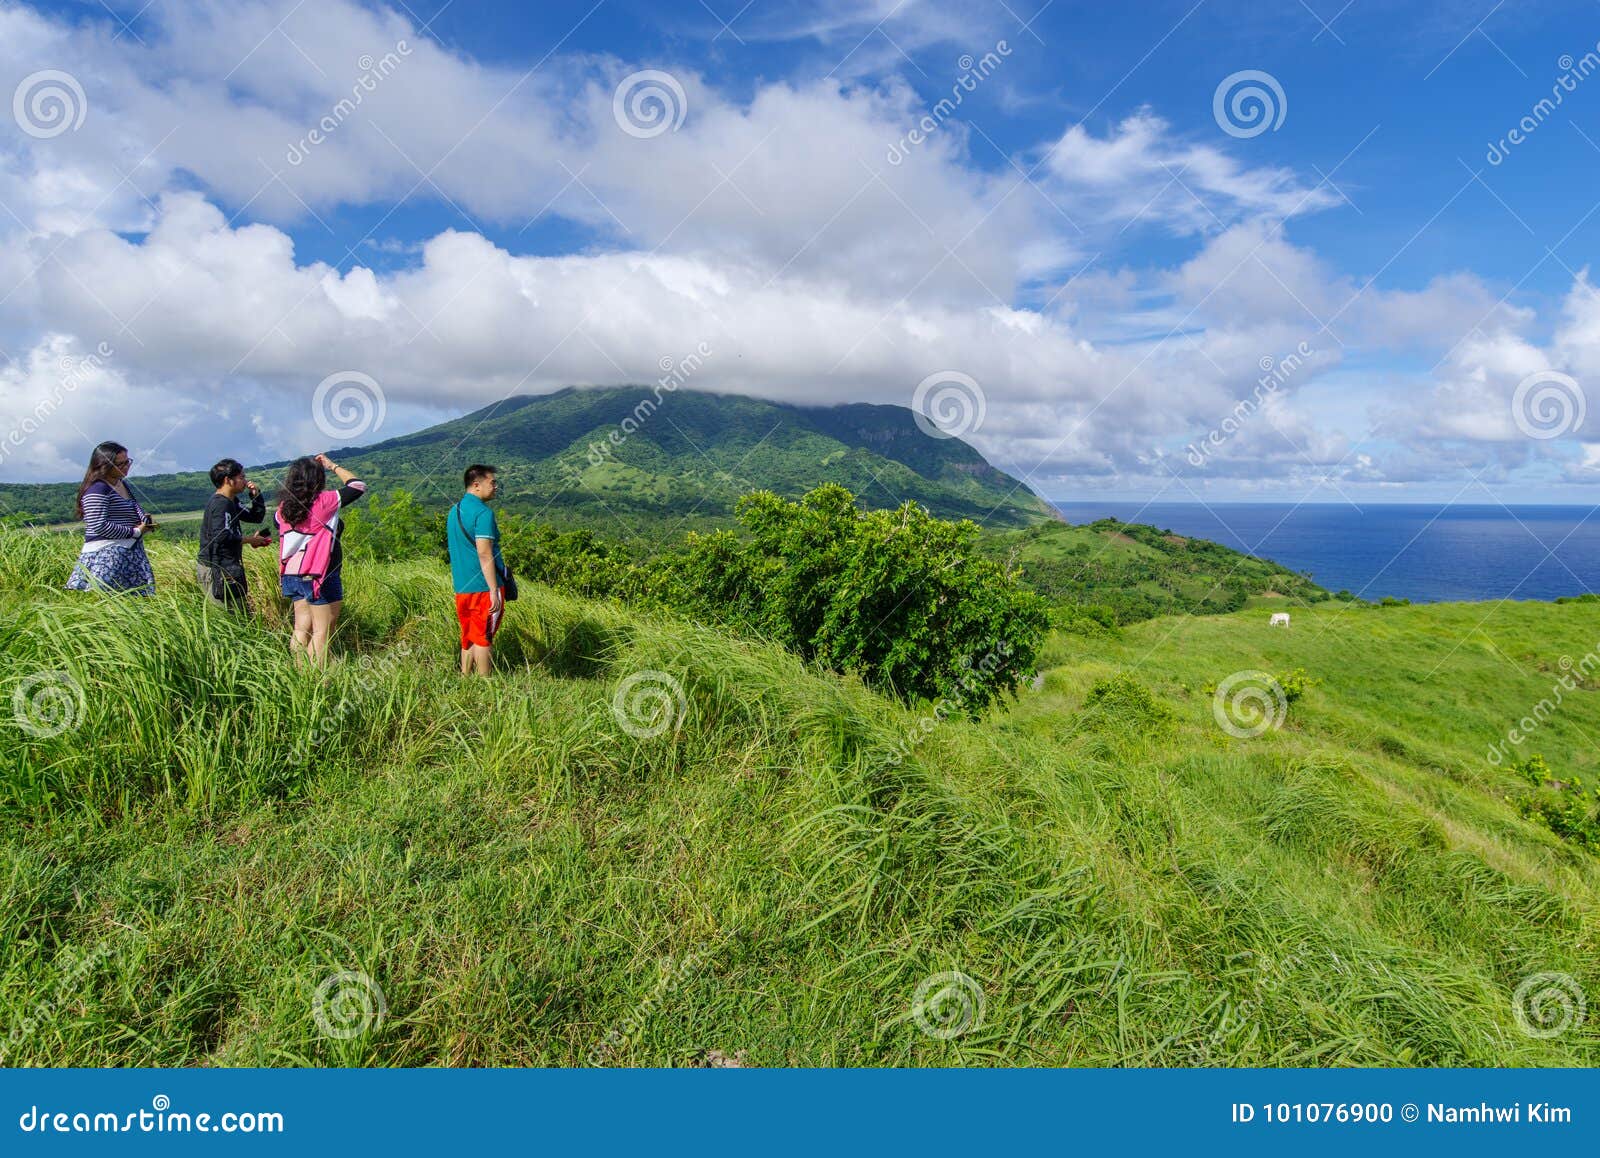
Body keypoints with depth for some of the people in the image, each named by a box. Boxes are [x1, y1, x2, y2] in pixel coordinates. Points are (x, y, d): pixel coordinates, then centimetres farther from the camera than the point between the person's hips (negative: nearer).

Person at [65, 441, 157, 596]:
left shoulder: (123, 484, 15)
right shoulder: (97, 490, -13)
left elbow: (136, 507, 27)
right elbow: (99, 526, -20)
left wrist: (145, 519, 3)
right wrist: (135, 532, -15)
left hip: (130, 553, 10)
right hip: (106, 556, -10)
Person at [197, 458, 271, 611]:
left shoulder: (231, 502, 15)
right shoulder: (220, 504, -16)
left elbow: (257, 517, 24)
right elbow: (222, 537, -25)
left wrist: (256, 495, 10)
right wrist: (250, 539, -14)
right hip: (217, 569, -10)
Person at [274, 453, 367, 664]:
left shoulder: (284, 508, 4)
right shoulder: (324, 502, -14)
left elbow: (276, 519, 27)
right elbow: (359, 485, -5)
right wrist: (333, 466, 5)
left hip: (292, 575, 7)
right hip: (320, 576, -7)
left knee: (302, 629, 12)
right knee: (322, 632, 0)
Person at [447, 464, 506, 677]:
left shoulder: (455, 510, 14)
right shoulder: (483, 513, -14)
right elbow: (484, 554, -20)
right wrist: (494, 590, -19)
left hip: (461, 587, 8)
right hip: (483, 587, -8)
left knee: (468, 638, 15)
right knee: (483, 638, -2)